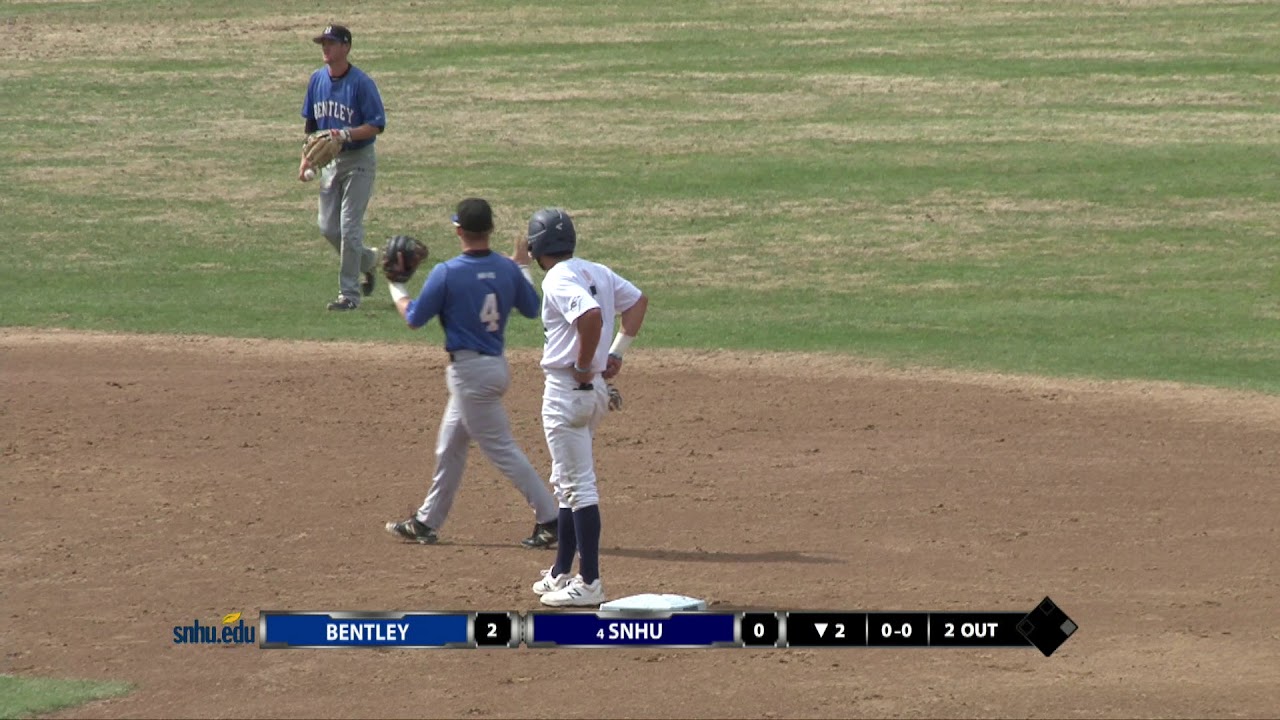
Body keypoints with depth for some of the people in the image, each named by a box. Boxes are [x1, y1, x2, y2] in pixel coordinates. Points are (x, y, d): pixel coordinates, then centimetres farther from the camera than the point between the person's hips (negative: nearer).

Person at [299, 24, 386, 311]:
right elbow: (311, 122, 16)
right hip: (330, 160, 7)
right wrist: (306, 158, 10)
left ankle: (349, 294, -1)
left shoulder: (361, 83, -16)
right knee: (328, 227, 7)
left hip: (359, 160, -7)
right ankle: (368, 259, 34)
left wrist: (346, 134, -29)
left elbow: (377, 125, -17)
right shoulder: (317, 80, 5)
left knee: (349, 227, -8)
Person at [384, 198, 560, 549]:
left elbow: (414, 318, -8)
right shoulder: (507, 269, -1)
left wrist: (396, 288, 10)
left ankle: (549, 518, -6)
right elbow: (532, 307, 13)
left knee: (501, 449, -4)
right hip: (497, 364, 8)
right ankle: (426, 522, 27)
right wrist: (524, 268, 27)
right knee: (449, 447, 18)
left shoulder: (447, 273, -17)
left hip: (469, 370, -8)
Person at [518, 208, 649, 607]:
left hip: (567, 389, -10)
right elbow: (638, 301, 20)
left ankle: (589, 582, -6)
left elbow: (591, 315, -32)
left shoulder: (558, 279, -16)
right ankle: (561, 573, 27)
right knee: (568, 481, 19)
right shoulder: (597, 272, 10)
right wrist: (616, 353, 15)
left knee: (578, 484, -7)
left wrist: (582, 366, -19)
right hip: (596, 389, 10)